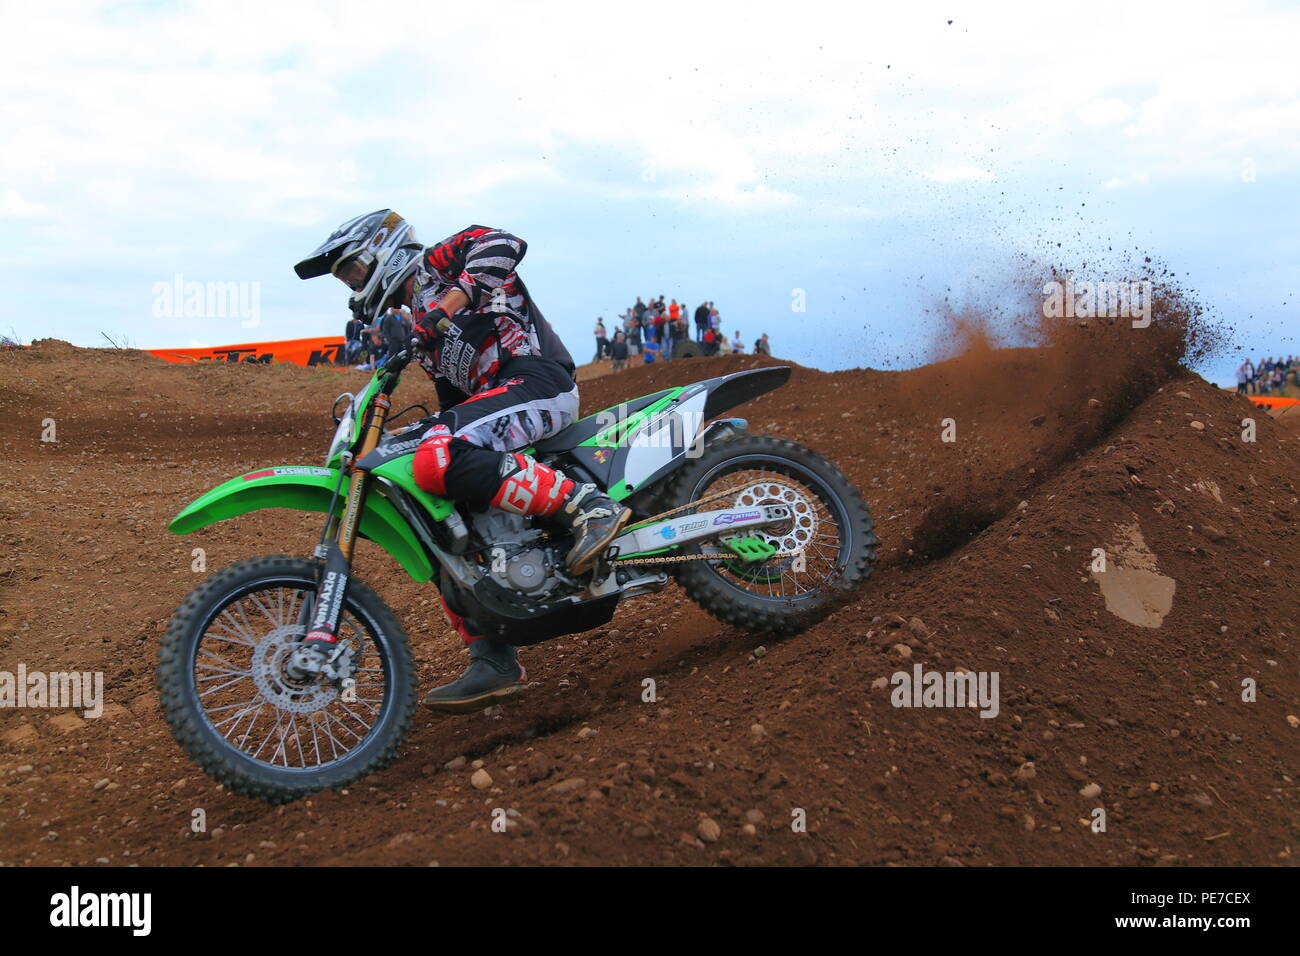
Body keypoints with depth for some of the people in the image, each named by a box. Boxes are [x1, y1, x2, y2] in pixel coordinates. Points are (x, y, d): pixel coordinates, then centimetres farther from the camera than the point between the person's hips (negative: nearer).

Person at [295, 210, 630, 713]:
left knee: (441, 458, -34)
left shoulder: (438, 262, 6)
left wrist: (454, 298, -27)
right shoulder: (421, 329, 31)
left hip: (537, 381, -10)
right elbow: (455, 401, 31)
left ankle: (589, 505, -30)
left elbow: (503, 243, -15)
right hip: (498, 399, 10)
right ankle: (493, 662, 5)